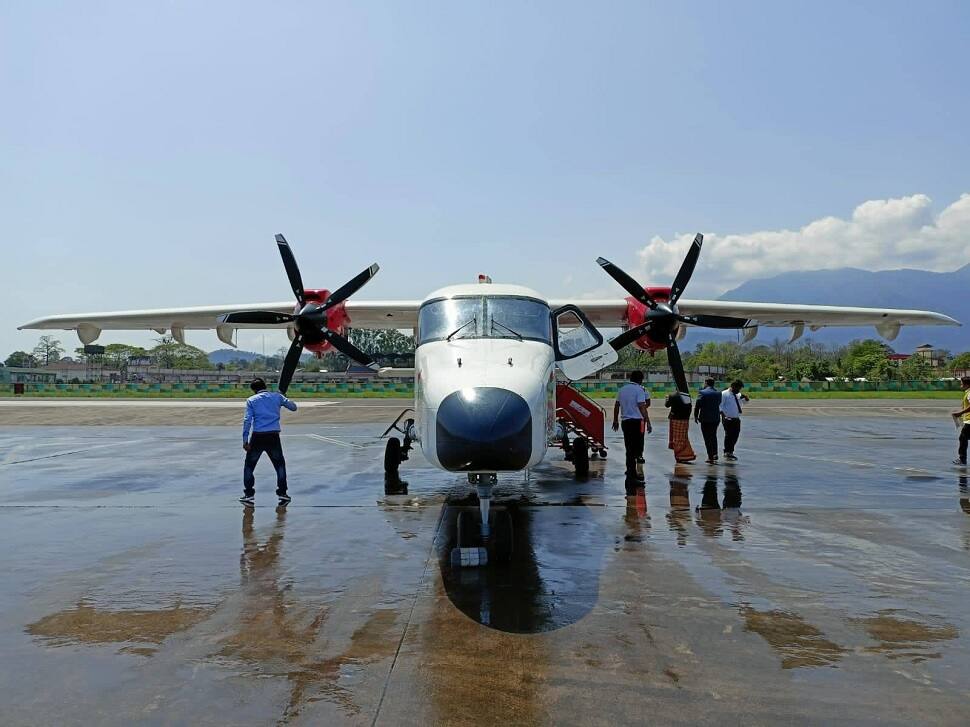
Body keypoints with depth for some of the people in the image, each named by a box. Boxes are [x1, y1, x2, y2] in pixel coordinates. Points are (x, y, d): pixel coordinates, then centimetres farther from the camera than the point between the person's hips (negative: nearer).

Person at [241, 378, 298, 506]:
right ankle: (282, 493, 14)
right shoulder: (277, 396, 9)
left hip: (258, 437, -1)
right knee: (280, 465, 18)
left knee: (249, 466, 15)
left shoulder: (251, 400, 5)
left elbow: (247, 420, -4)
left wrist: (245, 440, -5)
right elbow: (293, 407, 15)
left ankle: (248, 495, 12)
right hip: (274, 436, 1)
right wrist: (284, 399, 34)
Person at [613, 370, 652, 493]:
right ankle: (631, 473, -8)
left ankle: (632, 474, 19)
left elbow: (616, 406, 17)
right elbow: (642, 407, -16)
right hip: (637, 421, -7)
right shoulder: (639, 390, -8)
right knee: (635, 449, -4)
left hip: (625, 421, 7)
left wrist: (615, 420, 25)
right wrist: (648, 423, -16)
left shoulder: (622, 389, 13)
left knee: (629, 449, 13)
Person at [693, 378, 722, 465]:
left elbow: (697, 405, -11)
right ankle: (715, 454, 20)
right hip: (716, 418, 5)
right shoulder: (718, 393, 5)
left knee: (707, 438, 1)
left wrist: (696, 416, -2)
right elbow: (719, 404, 8)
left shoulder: (702, 393, -11)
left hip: (705, 419, -5)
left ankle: (710, 457, -1)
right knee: (713, 436, 21)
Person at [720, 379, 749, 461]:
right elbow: (720, 406, -13)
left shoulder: (738, 395, 12)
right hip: (728, 419, -7)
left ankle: (730, 452, 26)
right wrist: (723, 415, -21)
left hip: (736, 419, 7)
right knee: (729, 435, -2)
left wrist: (744, 397, 0)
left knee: (735, 435, 11)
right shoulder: (724, 394, -9)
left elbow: (746, 401, 22)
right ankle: (727, 452, 10)